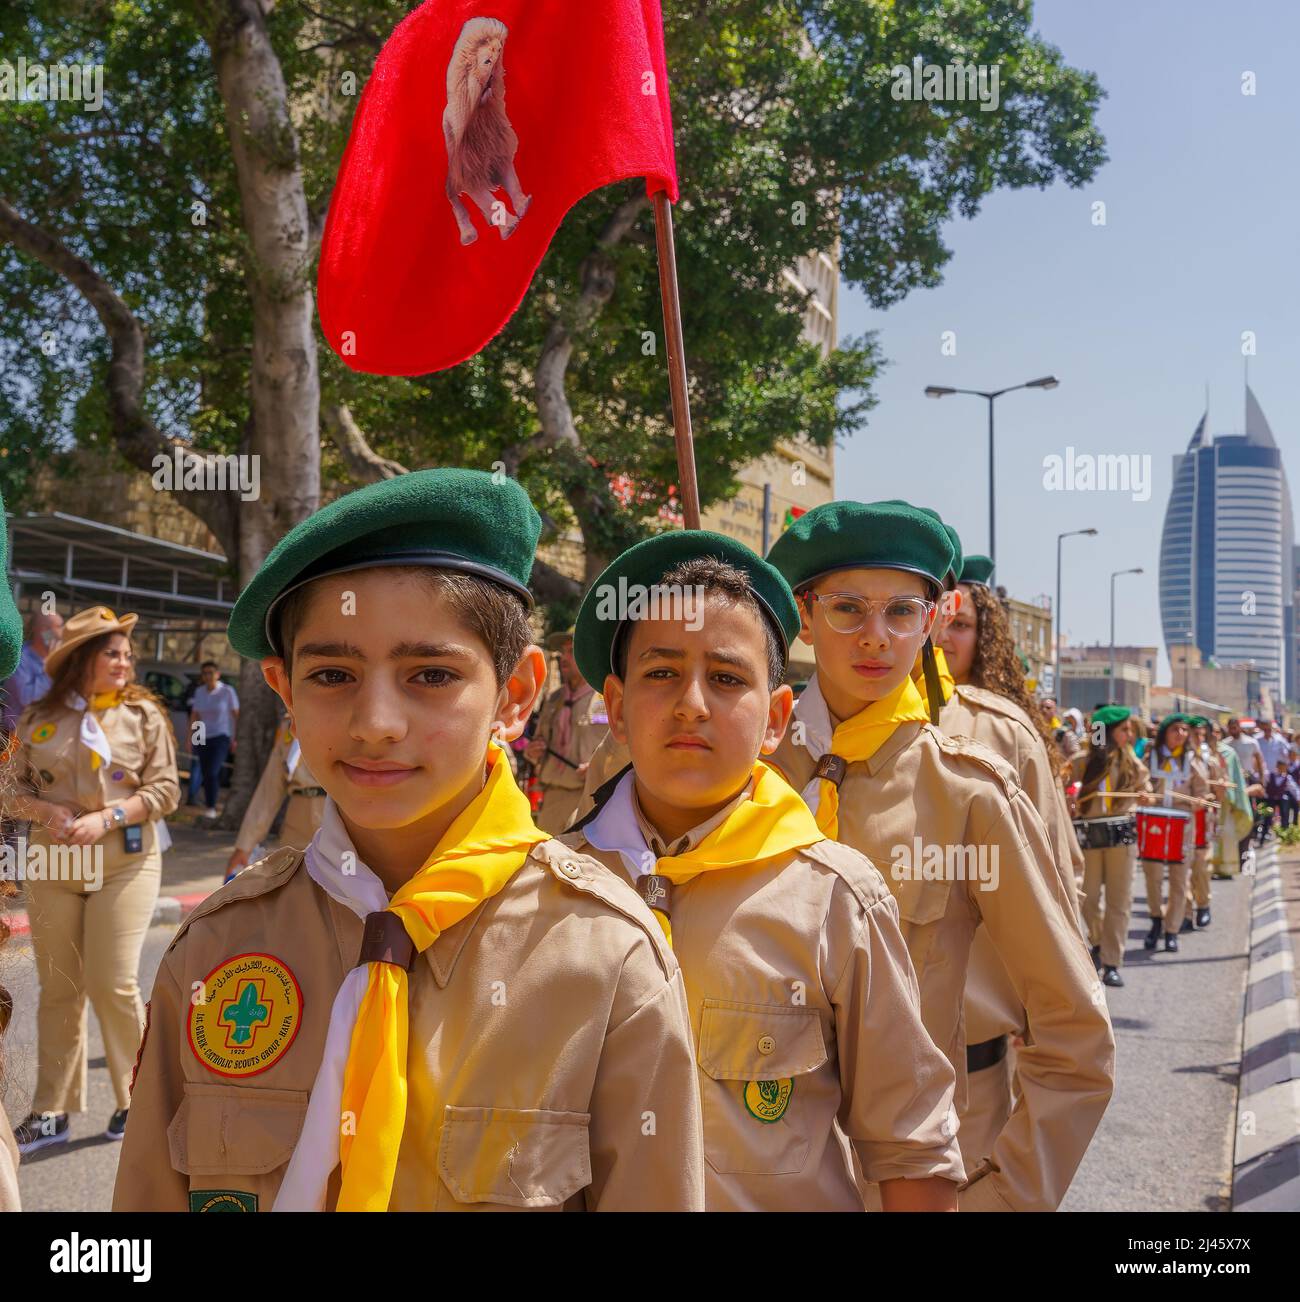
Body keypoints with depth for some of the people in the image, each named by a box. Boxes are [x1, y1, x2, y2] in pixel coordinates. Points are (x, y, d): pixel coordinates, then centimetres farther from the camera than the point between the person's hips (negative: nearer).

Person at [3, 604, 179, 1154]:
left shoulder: (144, 713, 0)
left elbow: (165, 789, -3)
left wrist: (106, 818, -16)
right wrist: (47, 810, -12)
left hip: (124, 862, -2)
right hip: (52, 864, 2)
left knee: (113, 984, -6)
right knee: (58, 989, 8)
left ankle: (136, 1099, 13)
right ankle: (52, 1112, 18)